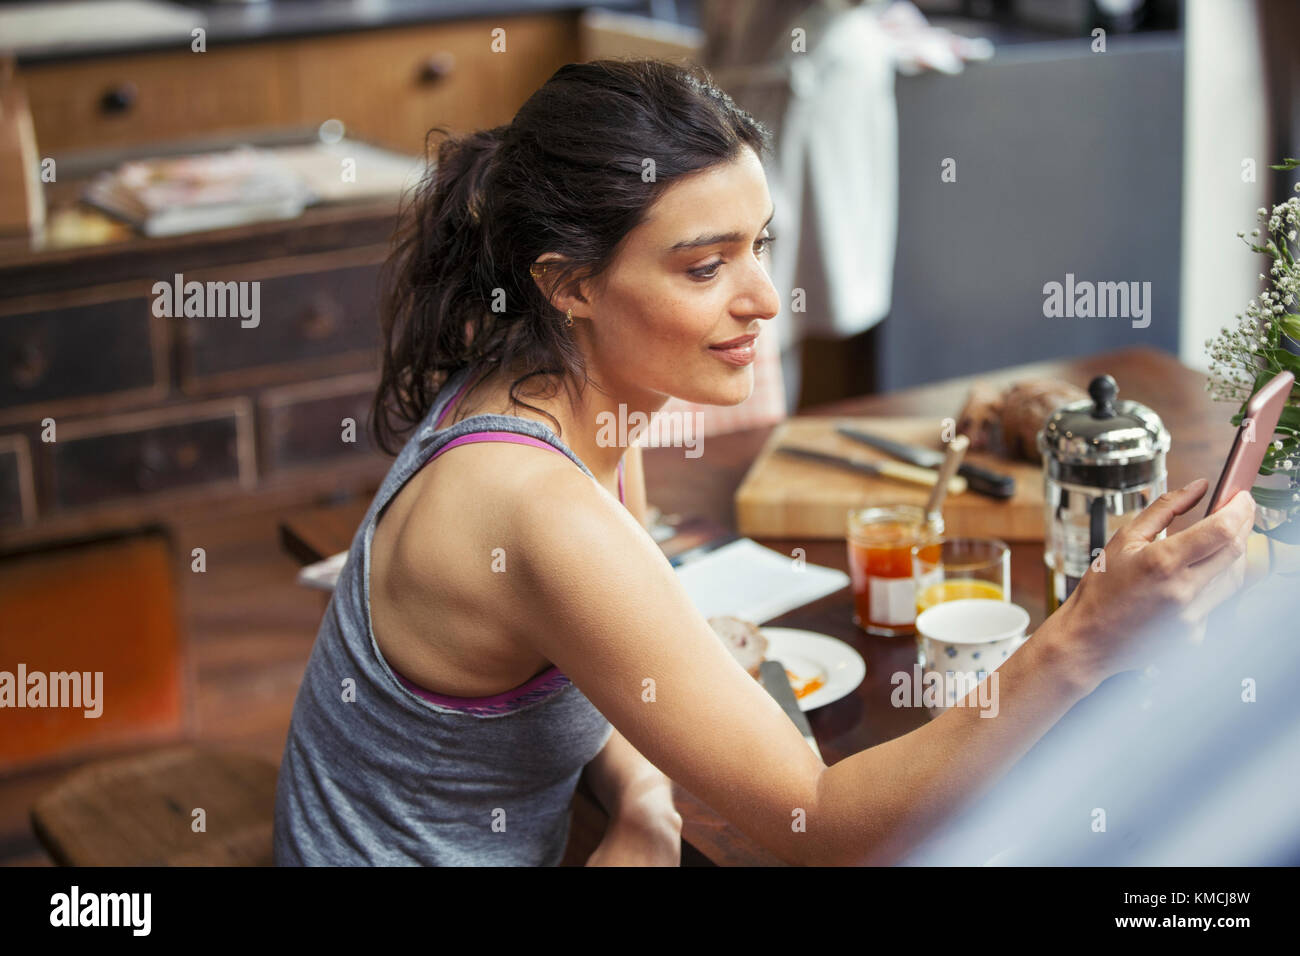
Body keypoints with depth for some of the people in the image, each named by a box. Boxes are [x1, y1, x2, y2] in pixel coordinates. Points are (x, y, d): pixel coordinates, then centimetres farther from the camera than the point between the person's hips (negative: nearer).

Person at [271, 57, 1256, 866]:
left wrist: (644, 806, -11)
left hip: (515, 846, 7)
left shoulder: (574, 405, -4)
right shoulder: (537, 507, -31)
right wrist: (1082, 644, -37)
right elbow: (822, 827, -28)